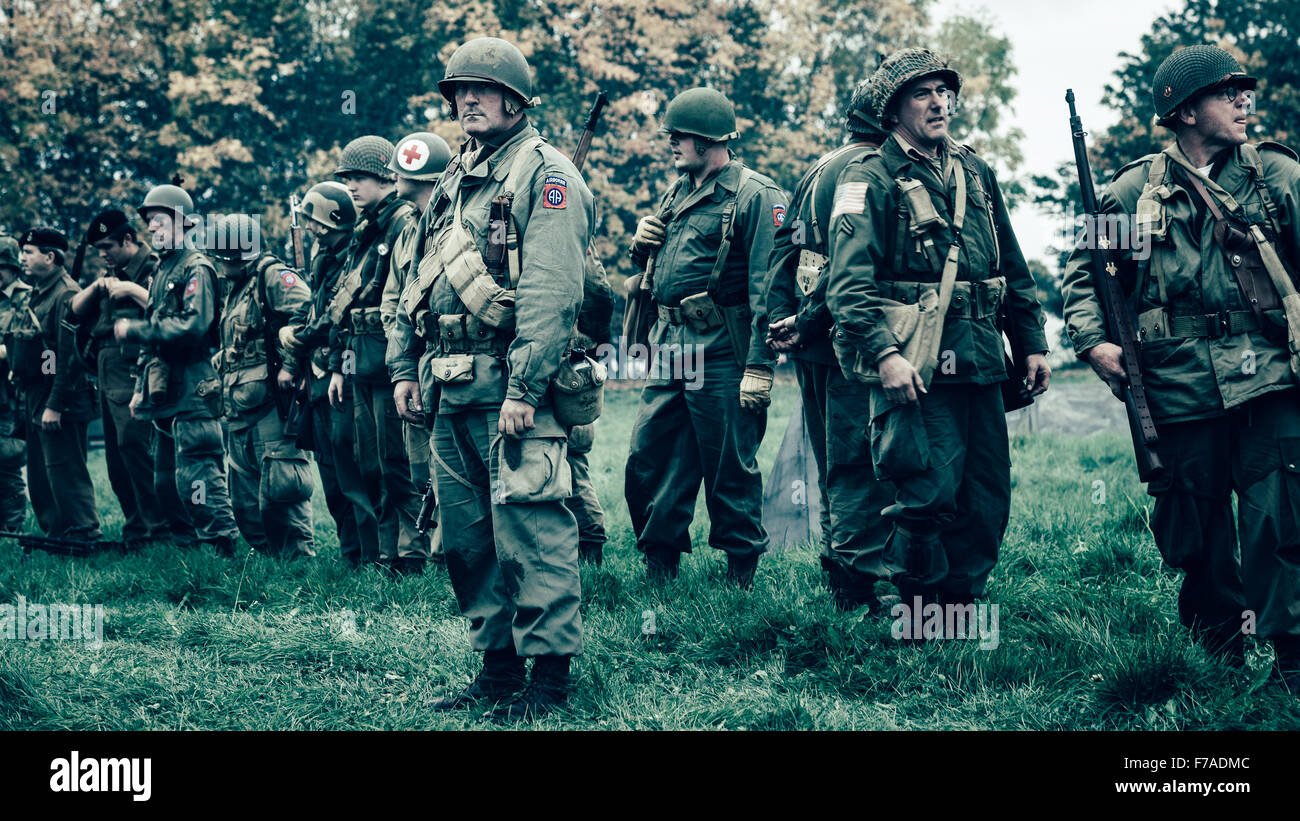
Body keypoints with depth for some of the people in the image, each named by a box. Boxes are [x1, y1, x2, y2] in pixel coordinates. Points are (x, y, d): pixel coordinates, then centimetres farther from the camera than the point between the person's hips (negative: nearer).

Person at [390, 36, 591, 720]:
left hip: (511, 390, -9)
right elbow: (417, 284, 24)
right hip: (451, 394, 9)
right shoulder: (453, 181, 19)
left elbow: (551, 293, -17)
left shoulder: (545, 175, -7)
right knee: (466, 534, 11)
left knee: (530, 532, -8)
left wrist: (522, 388, -22)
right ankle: (497, 666, 20)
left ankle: (549, 676, -2)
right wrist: (406, 367, 15)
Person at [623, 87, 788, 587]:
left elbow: (767, 289, -16)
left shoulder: (755, 197, -8)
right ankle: (659, 566, 19)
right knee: (648, 461, 7)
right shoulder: (676, 194, 18)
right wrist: (641, 242, 7)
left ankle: (741, 577, 11)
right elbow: (650, 268, 31)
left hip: (720, 352, -8)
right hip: (669, 346, 8)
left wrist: (759, 367, -22)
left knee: (731, 470, 1)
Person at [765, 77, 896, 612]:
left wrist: (779, 318, 8)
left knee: (832, 463, 16)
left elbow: (784, 248, 14)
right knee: (862, 466, -7)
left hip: (812, 346, 9)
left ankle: (837, 577, 22)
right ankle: (859, 585, -8)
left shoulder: (818, 170, 17)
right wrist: (810, 322, -15)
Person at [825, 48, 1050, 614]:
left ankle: (963, 601, 20)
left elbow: (1014, 268, 23)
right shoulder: (869, 179, -4)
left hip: (981, 363, 7)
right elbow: (849, 281, -14)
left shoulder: (976, 174, 18)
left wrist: (1032, 344, 17)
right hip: (915, 365, -7)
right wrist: (884, 354, -24)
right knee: (930, 495, -8)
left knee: (988, 499, 7)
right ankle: (921, 623, 6)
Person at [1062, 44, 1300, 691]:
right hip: (1180, 387, 1)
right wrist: (1093, 341, 1)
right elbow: (1083, 271, 16)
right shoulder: (1135, 189, 9)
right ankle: (1216, 655, 25)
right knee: (1197, 528, 9)